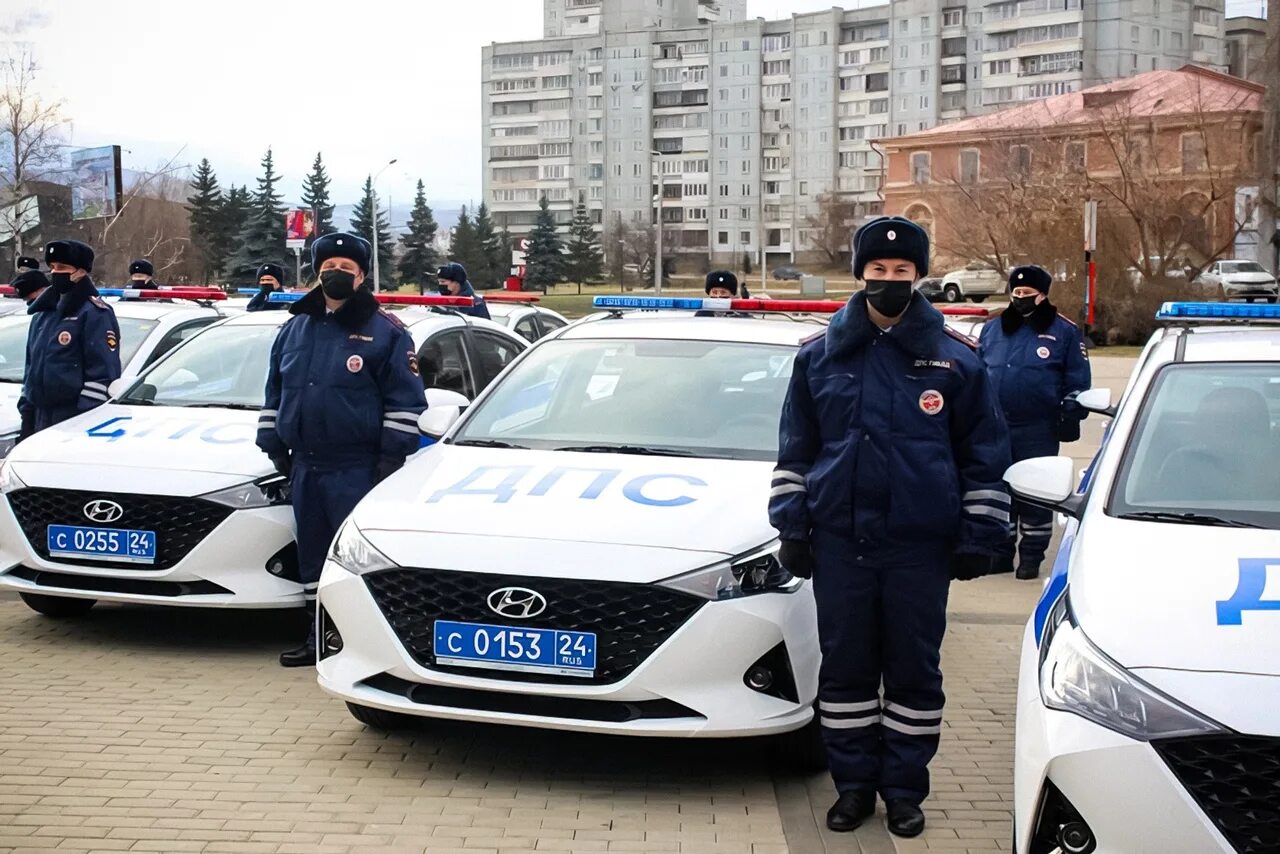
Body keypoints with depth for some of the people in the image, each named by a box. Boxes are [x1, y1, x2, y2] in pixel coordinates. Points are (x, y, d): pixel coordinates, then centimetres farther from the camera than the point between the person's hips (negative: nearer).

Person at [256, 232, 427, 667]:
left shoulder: (385, 331, -3)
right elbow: (275, 391, 22)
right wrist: (274, 444, 16)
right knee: (312, 552, 11)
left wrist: (392, 456, -10)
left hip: (356, 468, -6)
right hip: (305, 464, 6)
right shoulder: (295, 327, 14)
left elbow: (405, 399, -5)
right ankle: (318, 636, 21)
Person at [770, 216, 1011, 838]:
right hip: (839, 540, 1)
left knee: (914, 668, 5)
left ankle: (905, 789, 18)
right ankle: (854, 783, 20)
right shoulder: (821, 355, 5)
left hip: (921, 545, -1)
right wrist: (792, 527, 7)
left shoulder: (955, 359, 2)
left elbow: (985, 456, 6)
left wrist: (979, 537, 3)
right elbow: (795, 449, 11)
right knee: (845, 666, 7)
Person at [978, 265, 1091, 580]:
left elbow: (1078, 380, 4)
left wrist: (1071, 413, -2)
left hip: (1038, 431, -4)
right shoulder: (992, 329, 12)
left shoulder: (1064, 332, 3)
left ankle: (1031, 556, 9)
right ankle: (1000, 551, 20)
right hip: (995, 428, 4)